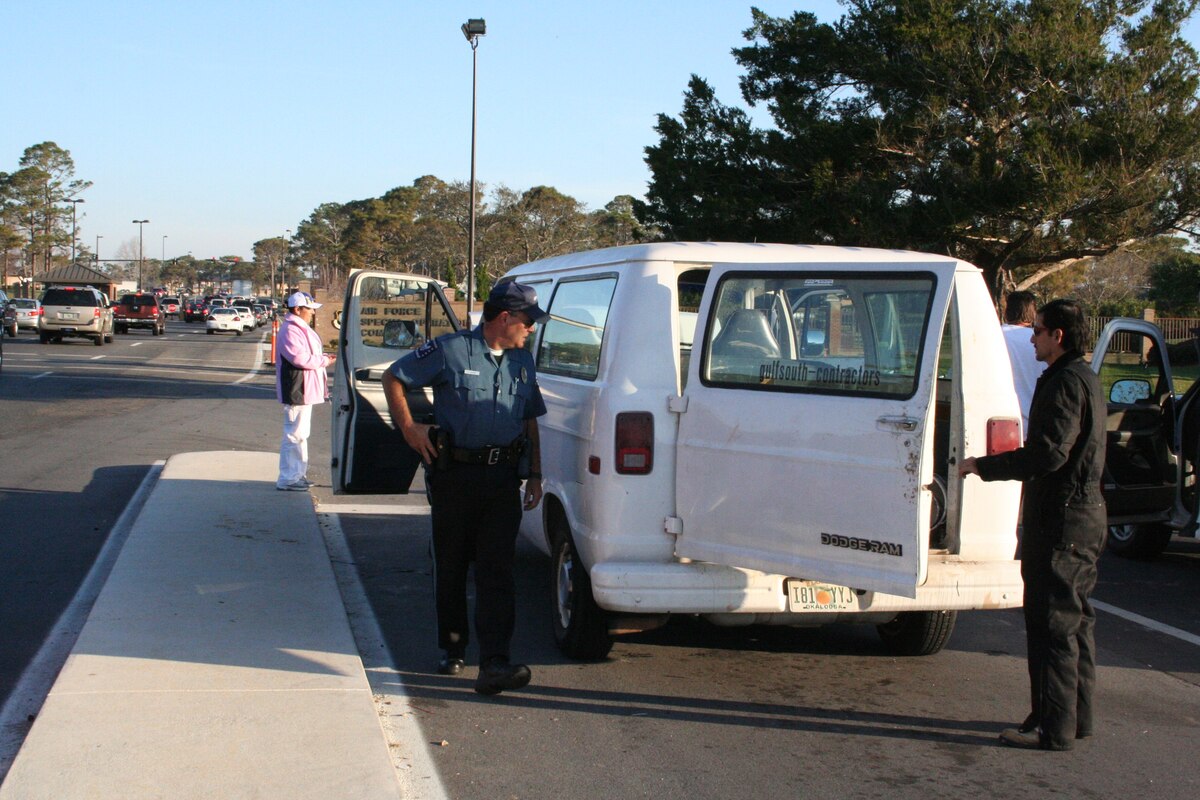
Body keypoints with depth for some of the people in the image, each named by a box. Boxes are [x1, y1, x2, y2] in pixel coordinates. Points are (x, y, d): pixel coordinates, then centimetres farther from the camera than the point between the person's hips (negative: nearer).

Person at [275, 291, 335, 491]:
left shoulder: (301, 329, 17)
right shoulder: (290, 331, -18)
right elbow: (300, 358, -26)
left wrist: (323, 358, 5)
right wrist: (324, 361, -15)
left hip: (305, 390, 11)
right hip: (296, 391, -11)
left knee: (301, 433, 18)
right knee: (295, 434, -9)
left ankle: (298, 474, 27)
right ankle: (288, 479, -6)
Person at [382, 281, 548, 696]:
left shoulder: (522, 361, 13)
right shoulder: (449, 350, -4)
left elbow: (530, 420, 22)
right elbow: (393, 378, 3)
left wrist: (535, 475, 17)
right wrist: (408, 428, -5)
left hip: (503, 477, 3)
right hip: (455, 474, -3)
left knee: (497, 571, -8)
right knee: (451, 566, 10)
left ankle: (494, 663, -14)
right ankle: (452, 648, 27)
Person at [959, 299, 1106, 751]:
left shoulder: (1067, 382, -16)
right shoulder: (1083, 379, 17)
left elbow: (1048, 454, -24)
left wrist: (985, 466, -16)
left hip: (1062, 519, -11)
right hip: (1083, 514, 11)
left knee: (1052, 623, -6)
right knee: (1075, 620, 15)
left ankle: (1053, 727, -3)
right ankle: (1076, 718, 23)